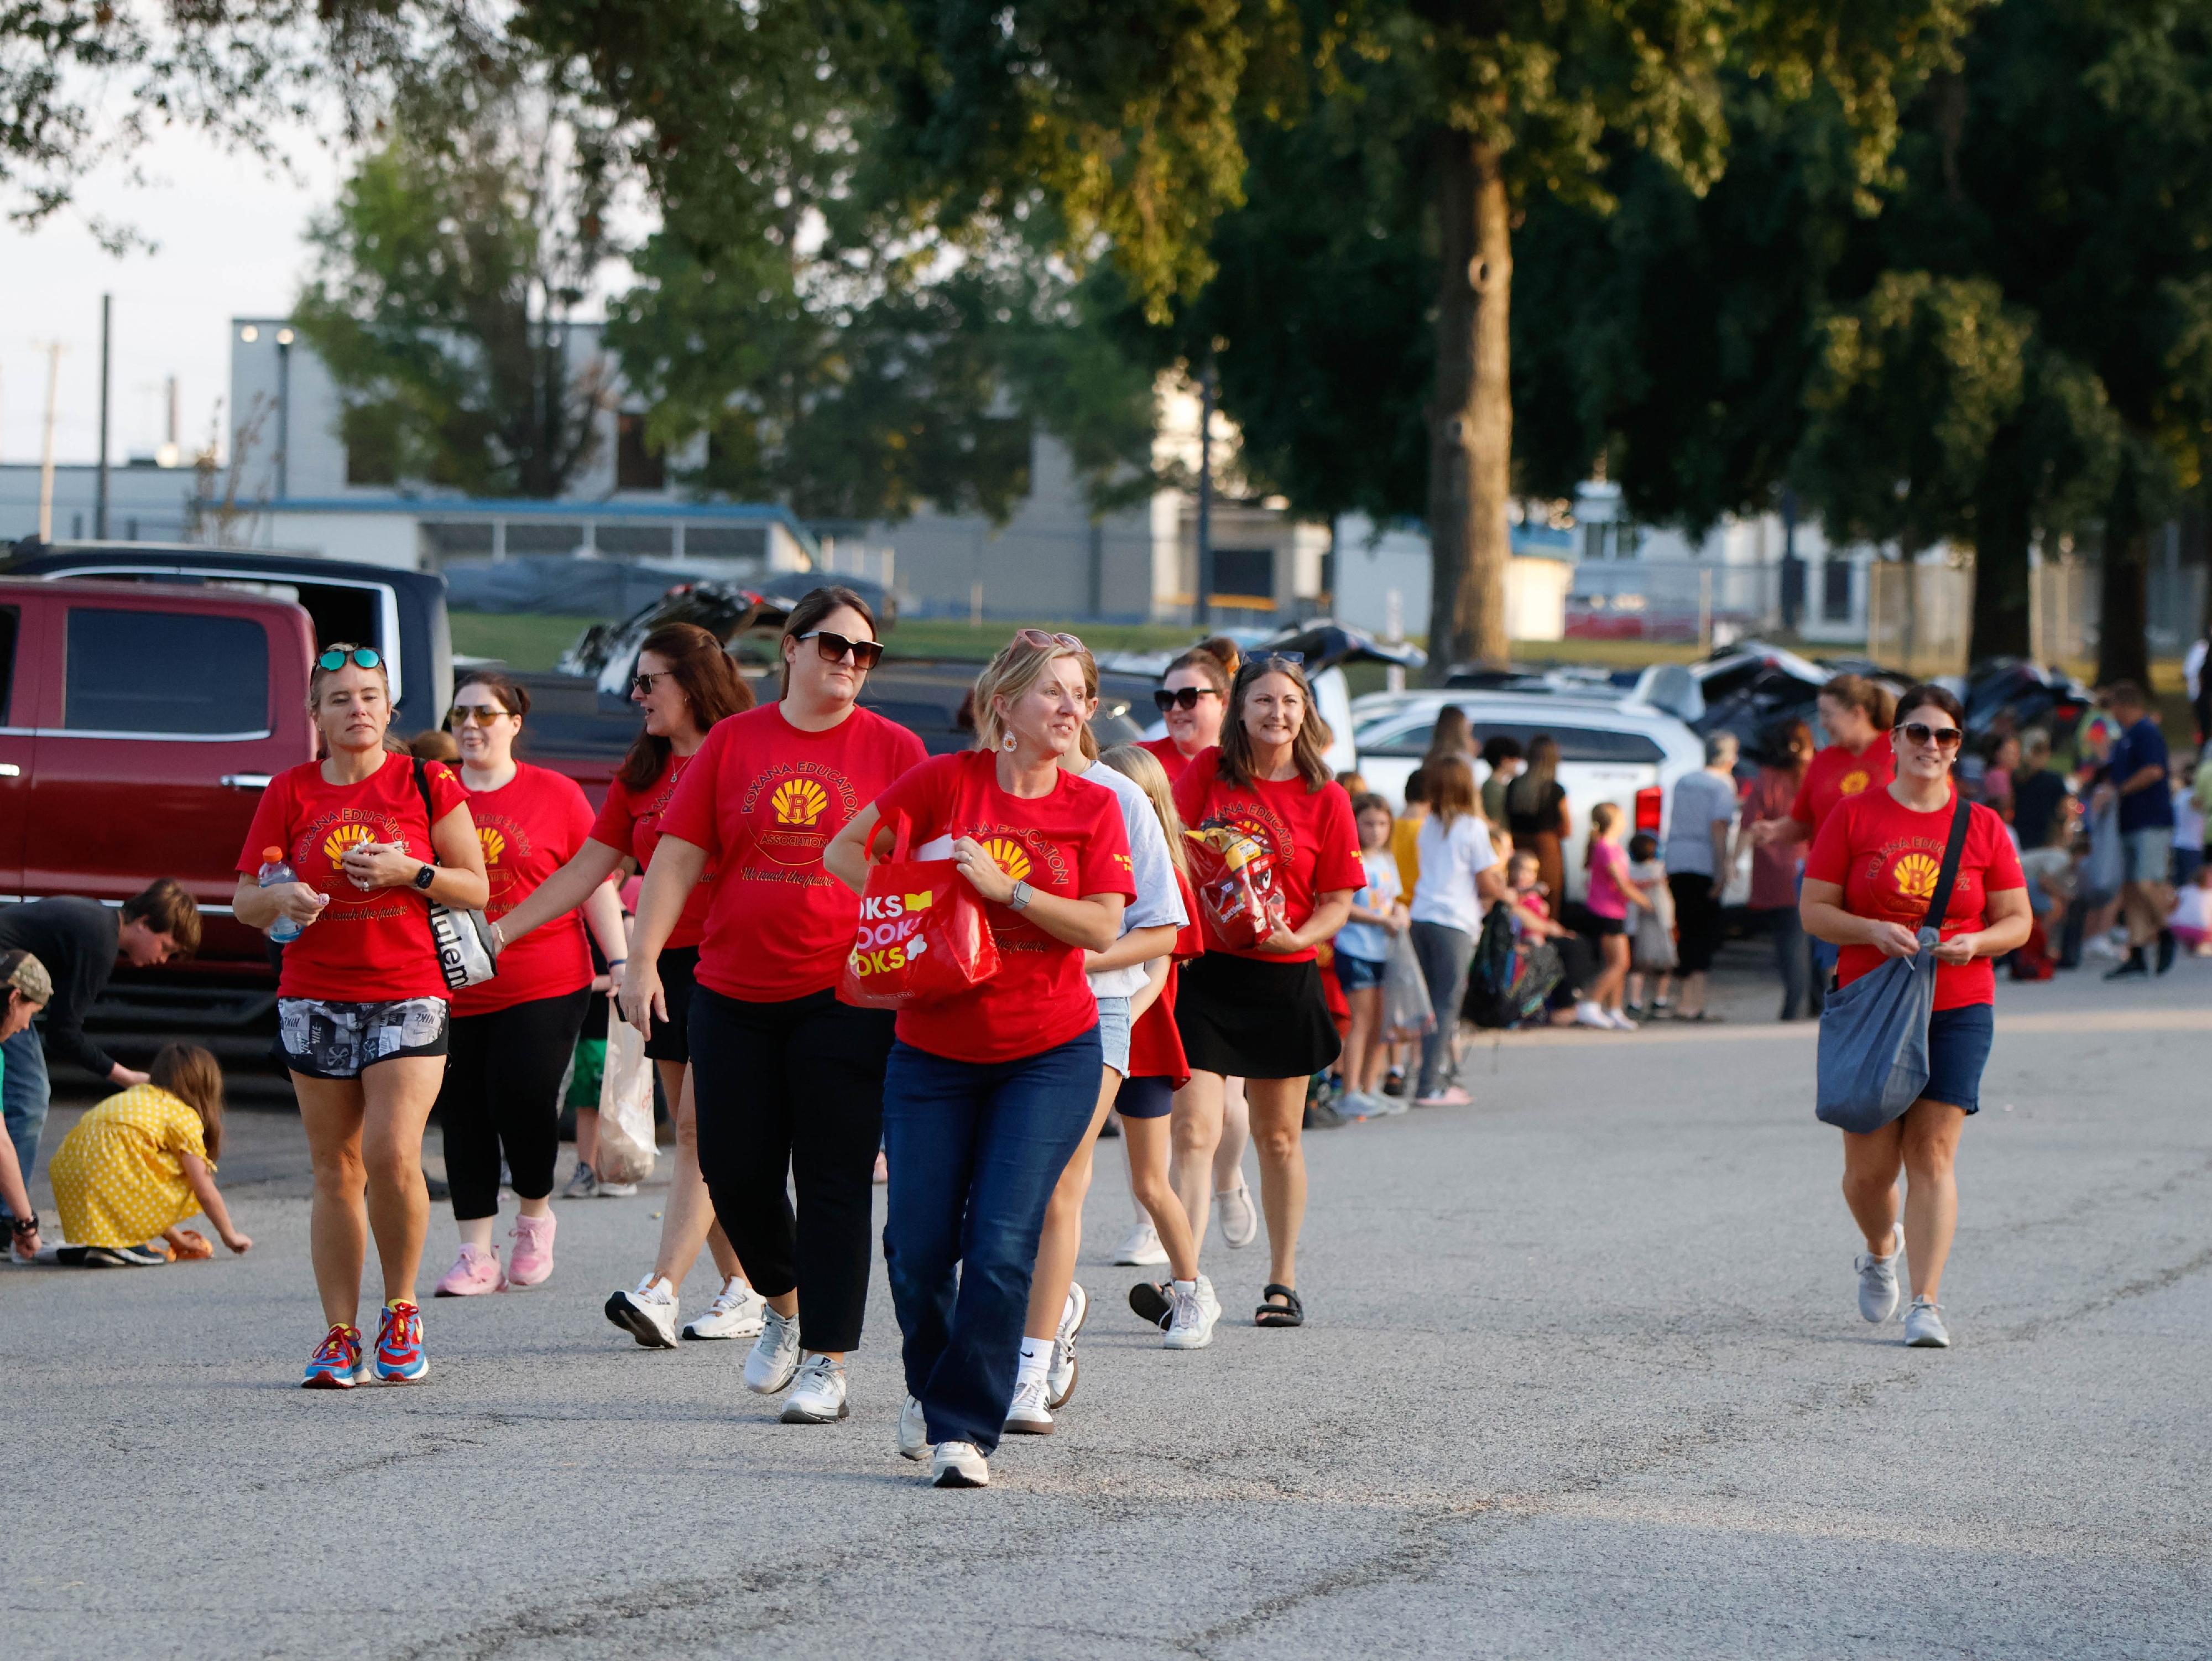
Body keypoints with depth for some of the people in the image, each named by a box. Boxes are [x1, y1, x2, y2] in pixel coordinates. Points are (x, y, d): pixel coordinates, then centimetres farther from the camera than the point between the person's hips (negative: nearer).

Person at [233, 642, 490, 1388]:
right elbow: (244, 899, 9)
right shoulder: (290, 793, 5)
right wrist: (280, 900, -14)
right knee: (336, 1172, 3)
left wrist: (410, 871, -13)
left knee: (393, 1156, -15)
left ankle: (401, 1313, 5)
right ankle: (339, 1336, 8)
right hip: (316, 999, 2)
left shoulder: (427, 783, 1)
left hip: (409, 996, -2)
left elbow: (476, 888, 4)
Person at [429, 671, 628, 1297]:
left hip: (545, 985, -2)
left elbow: (596, 885, 4)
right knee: (464, 1116, 2)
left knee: (524, 1099, -10)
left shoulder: (556, 795, 2)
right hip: (455, 989, 2)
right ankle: (476, 1255, 8)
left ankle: (535, 1214, 18)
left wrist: (621, 963, -1)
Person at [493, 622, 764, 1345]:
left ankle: (660, 1291, -23)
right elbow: (586, 870, 17)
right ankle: (742, 1294, 11)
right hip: (668, 962, 7)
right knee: (695, 1136, 6)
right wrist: (501, 930, 12)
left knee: (701, 1129, -13)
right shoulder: (642, 772, 15)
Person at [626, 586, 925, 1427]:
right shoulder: (733, 742, 6)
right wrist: (643, 962, -3)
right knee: (734, 1170, 5)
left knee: (833, 1183, -3)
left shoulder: (893, 750, 2)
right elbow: (678, 856, 5)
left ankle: (827, 1365, 2)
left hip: (845, 996, -2)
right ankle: (783, 1304, 33)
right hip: (733, 994, 3)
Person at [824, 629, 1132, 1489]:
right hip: (934, 1052, 0)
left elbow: (1103, 927, -9)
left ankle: (965, 1428, -4)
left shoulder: (1093, 807, 0)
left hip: (1050, 1054, 0)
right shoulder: (948, 780, -3)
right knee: (918, 1246, 2)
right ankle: (929, 1386, 31)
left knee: (1002, 1245, -12)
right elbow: (844, 852, 4)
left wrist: (1006, 889, -18)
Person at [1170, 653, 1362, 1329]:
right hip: (1206, 972, -1)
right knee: (1193, 1131, -12)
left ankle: (1283, 1282, 25)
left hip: (1283, 980, 1)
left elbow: (1337, 901, 1)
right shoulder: (1209, 772, 0)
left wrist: (1297, 938, -18)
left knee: (1278, 1138, 13)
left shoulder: (1324, 798, 0)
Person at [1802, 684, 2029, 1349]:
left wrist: (1975, 942, -13)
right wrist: (1873, 931, -16)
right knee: (1869, 1165, 0)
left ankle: (1926, 1304, -7)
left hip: (1957, 1008, 0)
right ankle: (1880, 1251, 33)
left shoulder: (1982, 826, 6)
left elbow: (2017, 921, 9)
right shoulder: (1854, 817, 3)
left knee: (1932, 1155, -9)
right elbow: (1814, 911, 1)